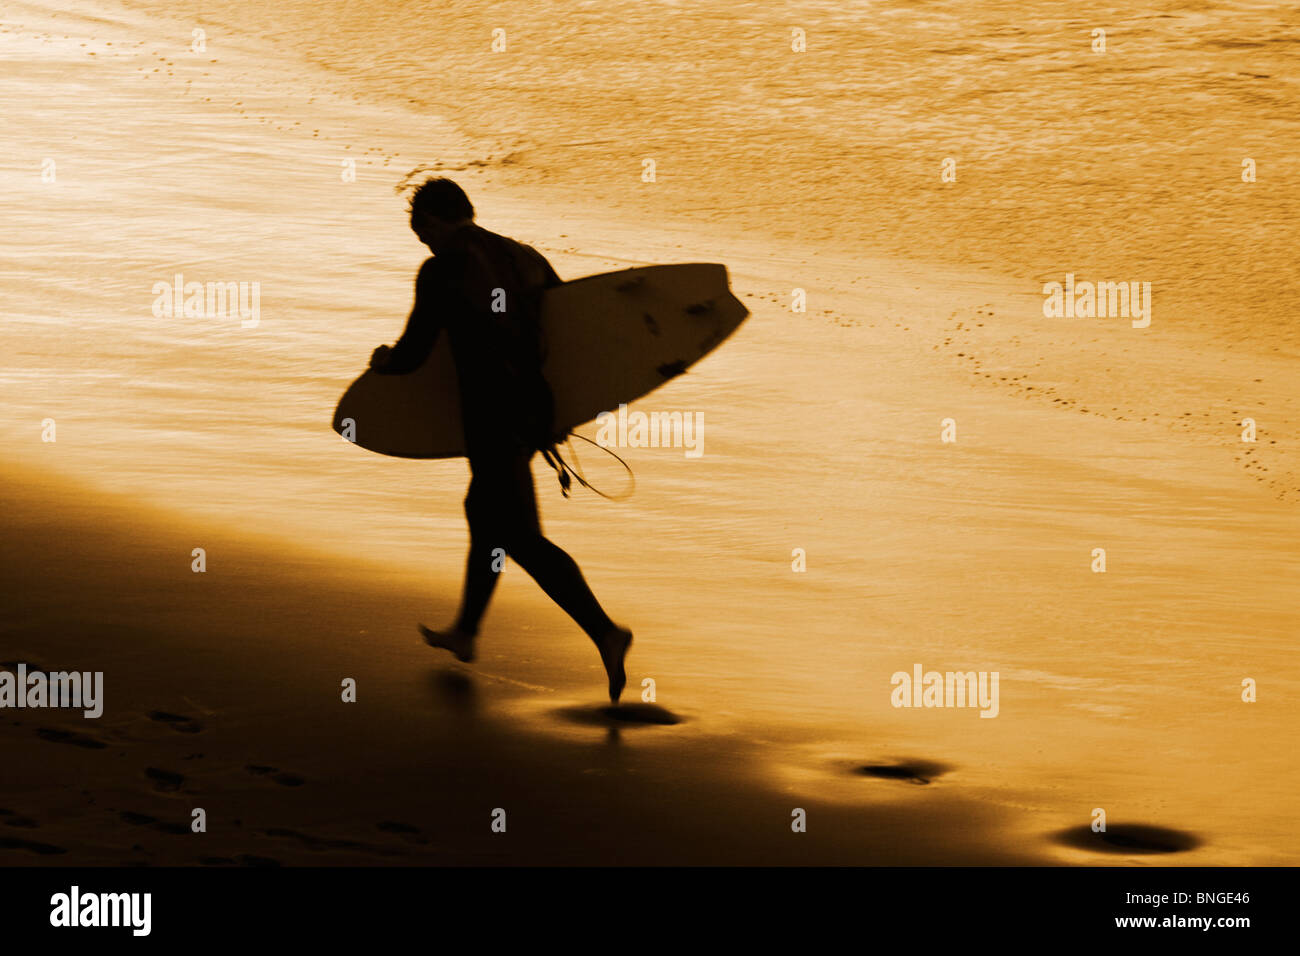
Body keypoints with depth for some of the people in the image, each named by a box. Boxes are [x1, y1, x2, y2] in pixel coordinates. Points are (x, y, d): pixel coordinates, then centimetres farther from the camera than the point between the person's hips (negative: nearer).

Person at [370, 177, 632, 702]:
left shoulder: (441, 272, -10)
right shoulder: (525, 258, 10)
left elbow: (411, 355, -6)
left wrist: (383, 360, 17)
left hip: (492, 419, -8)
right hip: (537, 409, 8)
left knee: (523, 541, -5)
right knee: (483, 513, 25)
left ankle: (604, 631, -19)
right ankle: (464, 631, 39)